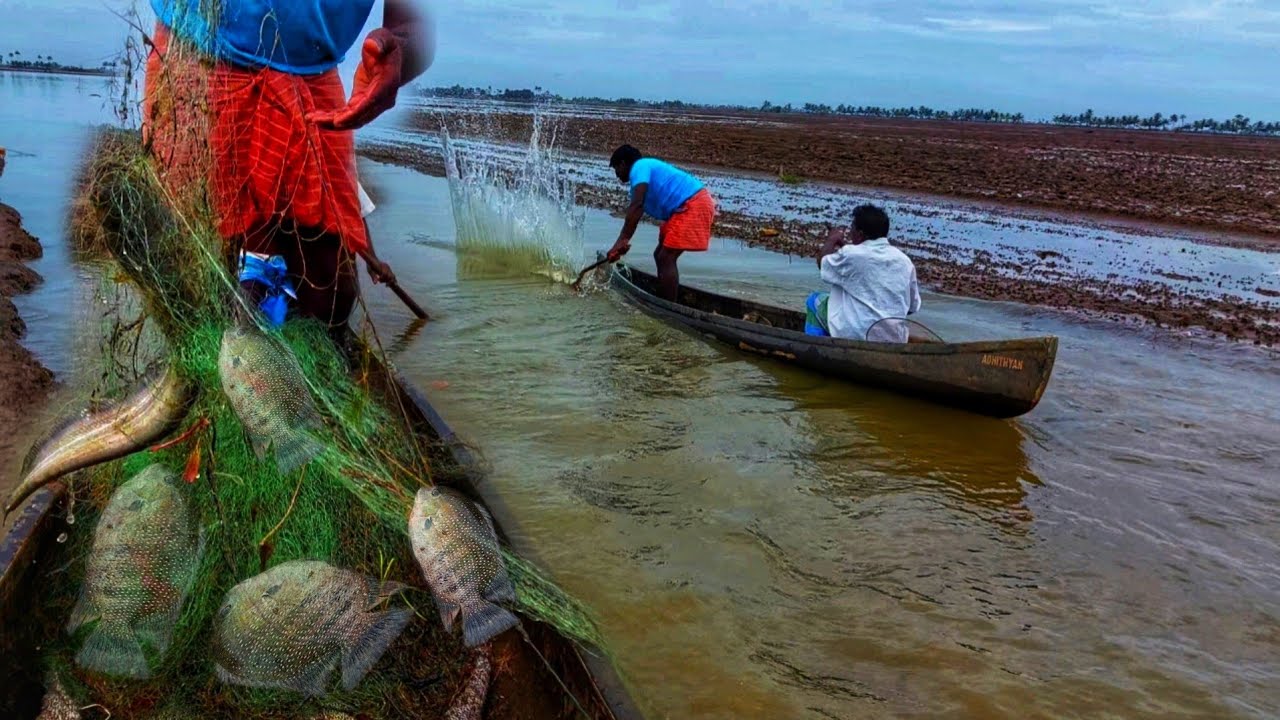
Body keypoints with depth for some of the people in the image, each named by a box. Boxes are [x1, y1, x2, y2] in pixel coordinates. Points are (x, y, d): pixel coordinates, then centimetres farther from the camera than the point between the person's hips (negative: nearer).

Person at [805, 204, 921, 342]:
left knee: (815, 301, 20)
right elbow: (913, 307, 9)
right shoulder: (904, 260, 1)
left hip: (856, 336, -5)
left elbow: (822, 263, 9)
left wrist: (831, 240, 27)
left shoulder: (851, 255, -12)